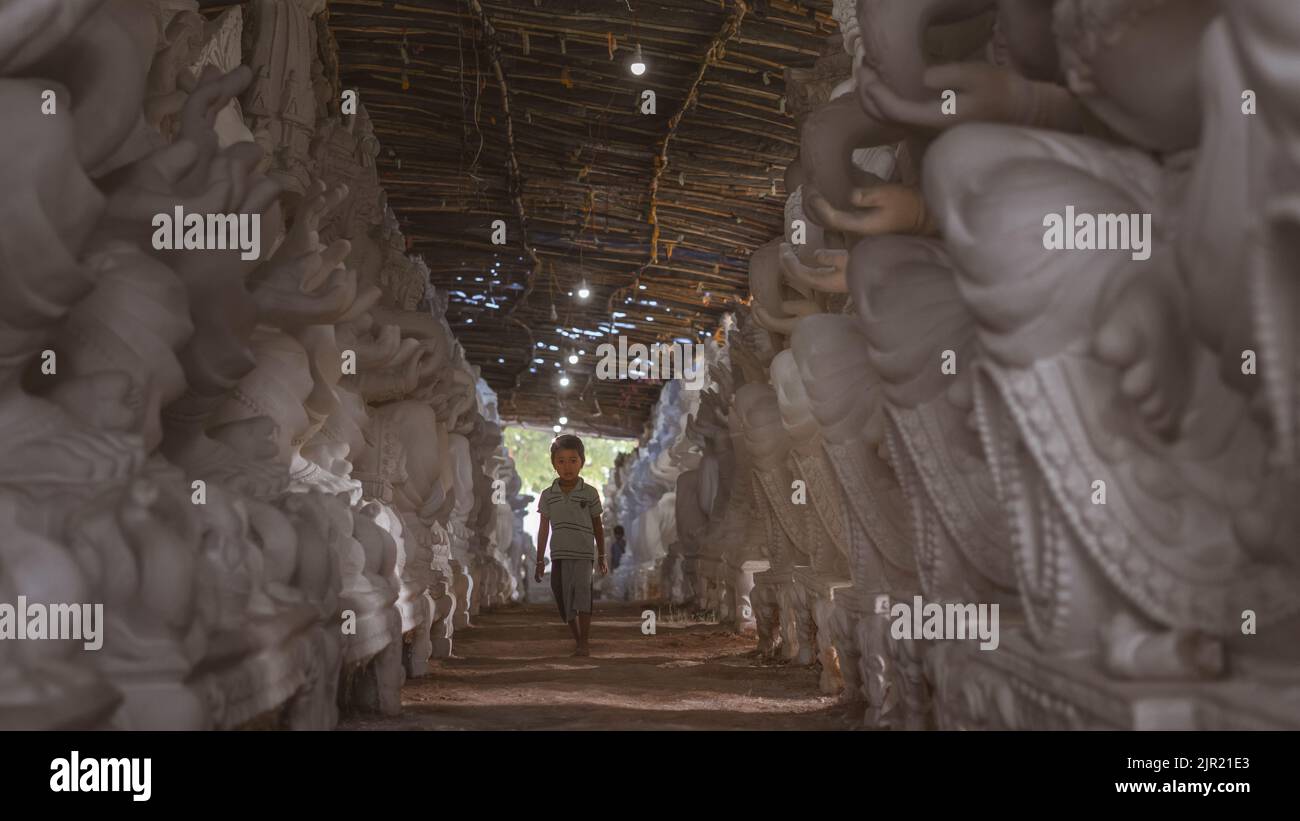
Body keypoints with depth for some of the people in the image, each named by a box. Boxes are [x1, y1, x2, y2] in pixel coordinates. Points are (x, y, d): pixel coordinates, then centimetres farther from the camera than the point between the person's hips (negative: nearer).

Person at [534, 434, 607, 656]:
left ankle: (584, 642, -19)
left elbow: (597, 527, 10)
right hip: (559, 555, 2)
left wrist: (601, 557, 12)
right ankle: (579, 641, 19)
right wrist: (540, 561, 9)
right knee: (564, 599, 3)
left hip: (584, 554, -2)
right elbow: (543, 529, 9)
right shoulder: (548, 495, 5)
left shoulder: (590, 493, 2)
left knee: (582, 588, -21)